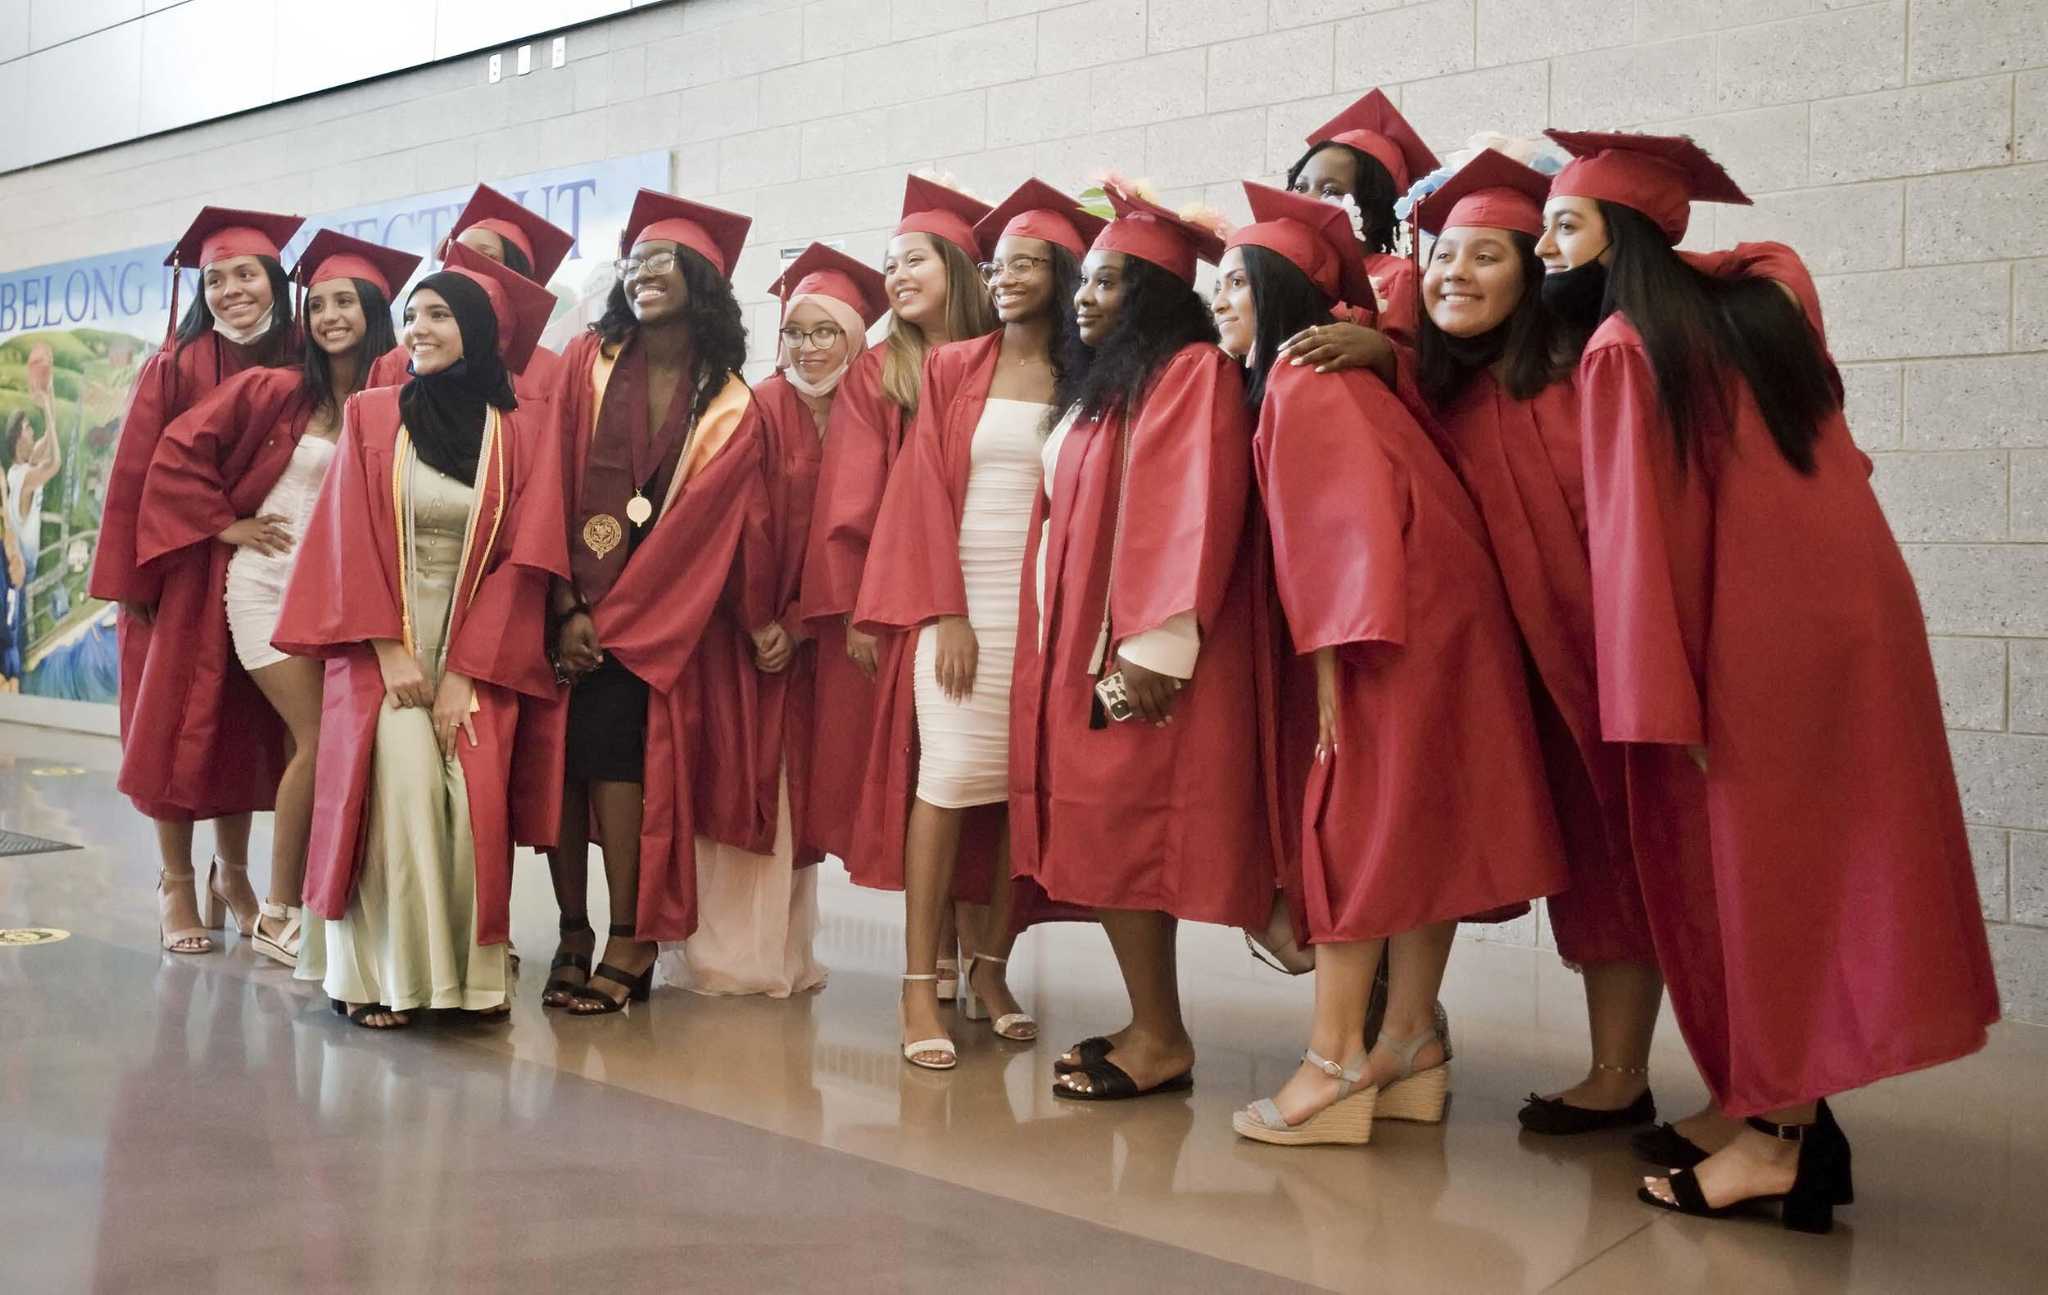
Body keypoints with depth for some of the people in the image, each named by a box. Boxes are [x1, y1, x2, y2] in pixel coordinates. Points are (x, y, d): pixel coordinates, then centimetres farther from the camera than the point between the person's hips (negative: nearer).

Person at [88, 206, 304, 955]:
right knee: (177, 724, 2)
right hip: (185, 570, -3)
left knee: (246, 725, 10)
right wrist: (128, 579, -13)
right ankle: (176, 884, 14)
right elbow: (135, 477, -8)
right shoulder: (175, 368, -6)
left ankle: (232, 873, 24)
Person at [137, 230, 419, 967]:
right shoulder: (273, 390, -5)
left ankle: (299, 902, 15)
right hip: (268, 582, -3)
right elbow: (179, 450, -4)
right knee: (320, 740, -11)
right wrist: (226, 524, -4)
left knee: (313, 745, 2)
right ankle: (279, 912, 1)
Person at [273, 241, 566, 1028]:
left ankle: (471, 972, 1)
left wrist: (463, 672, -11)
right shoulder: (370, 414, 4)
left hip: (475, 653, 1)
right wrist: (390, 651, -12)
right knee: (401, 790, -20)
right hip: (383, 646, 0)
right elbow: (350, 542, -1)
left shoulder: (524, 432, 2)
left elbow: (523, 561, -3)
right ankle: (379, 974, -10)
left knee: (471, 805, -13)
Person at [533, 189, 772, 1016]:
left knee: (614, 750, -12)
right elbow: (554, 486, -2)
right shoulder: (587, 362, 4)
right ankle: (573, 935, 8)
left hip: (659, 610, -1)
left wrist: (613, 618, -6)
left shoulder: (729, 405, 3)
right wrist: (567, 606, -11)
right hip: (570, 596, 1)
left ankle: (630, 943, -5)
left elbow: (704, 522, -1)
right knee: (560, 757, -3)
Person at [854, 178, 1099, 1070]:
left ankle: (991, 966, 14)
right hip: (958, 595, -1)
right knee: (951, 774, -11)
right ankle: (919, 984, -6)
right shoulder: (953, 369, 8)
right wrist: (945, 612, -8)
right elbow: (925, 492, 2)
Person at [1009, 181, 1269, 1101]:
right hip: (1076, 641, 9)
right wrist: (1056, 639, 13)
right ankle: (1151, 1028, 13)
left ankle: (1160, 1039, 2)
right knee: (1102, 834, 7)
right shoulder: (1097, 385, 20)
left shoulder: (1193, 371, -7)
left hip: (1137, 650, -9)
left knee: (1120, 833, -7)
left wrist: (1157, 641, -24)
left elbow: (1194, 508, -17)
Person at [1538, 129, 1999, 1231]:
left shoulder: (1619, 349, -11)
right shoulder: (1762, 290, 10)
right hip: (1854, 614, 7)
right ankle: (1797, 1113, 20)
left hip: (1748, 644, -7)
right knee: (1815, 869, 13)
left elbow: (1636, 531, -17)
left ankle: (1776, 1140, 9)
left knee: (1750, 876, 2)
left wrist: (1656, 706, -17)